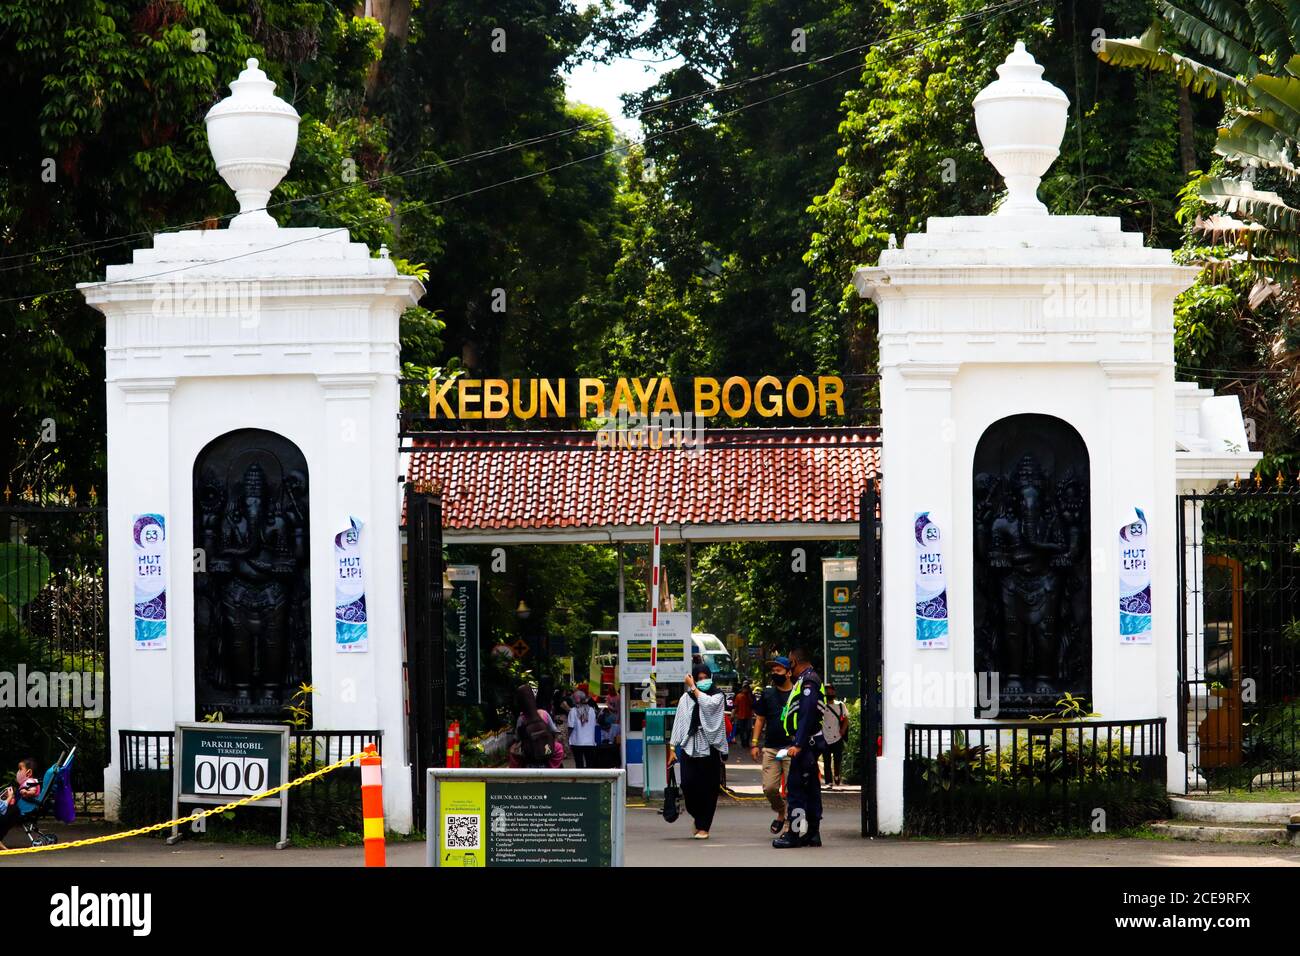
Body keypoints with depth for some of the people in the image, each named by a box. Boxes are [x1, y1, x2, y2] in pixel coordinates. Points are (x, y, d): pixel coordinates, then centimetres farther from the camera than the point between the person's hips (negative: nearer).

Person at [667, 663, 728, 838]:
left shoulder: (718, 696, 6)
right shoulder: (686, 698, 10)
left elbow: (708, 704, -17)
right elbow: (679, 722, 9)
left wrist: (693, 688, -6)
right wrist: (672, 748, 5)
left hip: (710, 747, -1)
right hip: (689, 747, 1)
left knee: (708, 789, -1)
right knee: (688, 784, -9)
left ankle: (703, 827, 8)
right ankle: (698, 818, 17)